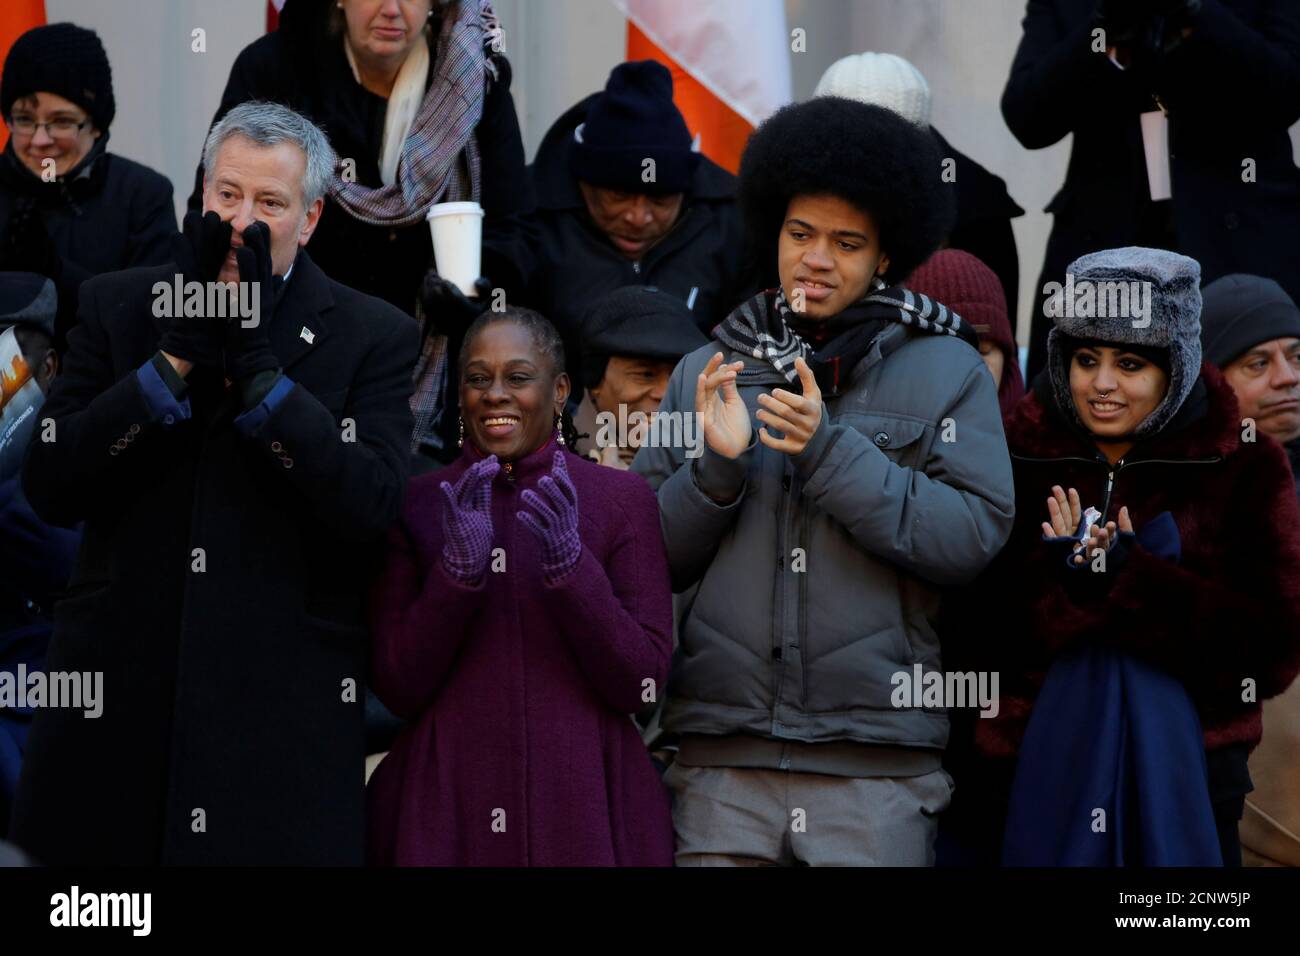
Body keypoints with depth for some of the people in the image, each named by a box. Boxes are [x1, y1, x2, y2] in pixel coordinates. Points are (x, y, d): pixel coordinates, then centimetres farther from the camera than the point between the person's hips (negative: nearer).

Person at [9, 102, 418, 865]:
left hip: (283, 709, -2)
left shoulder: (375, 337, 2)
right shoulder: (117, 307, 7)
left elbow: (373, 508, -12)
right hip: (118, 700, 2)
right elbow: (51, 488, -3)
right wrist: (176, 357, -12)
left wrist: (258, 366, -16)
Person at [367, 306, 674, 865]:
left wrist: (569, 565, -17)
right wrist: (459, 567, -15)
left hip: (581, 804, -1)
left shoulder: (623, 500, 1)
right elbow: (397, 690, -2)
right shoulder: (417, 504, 3)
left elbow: (642, 685, -5)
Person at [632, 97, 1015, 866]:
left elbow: (975, 537, -7)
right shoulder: (706, 374, 13)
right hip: (723, 757, 2)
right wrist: (718, 468, -8)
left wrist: (828, 450, -12)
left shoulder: (947, 371, 5)